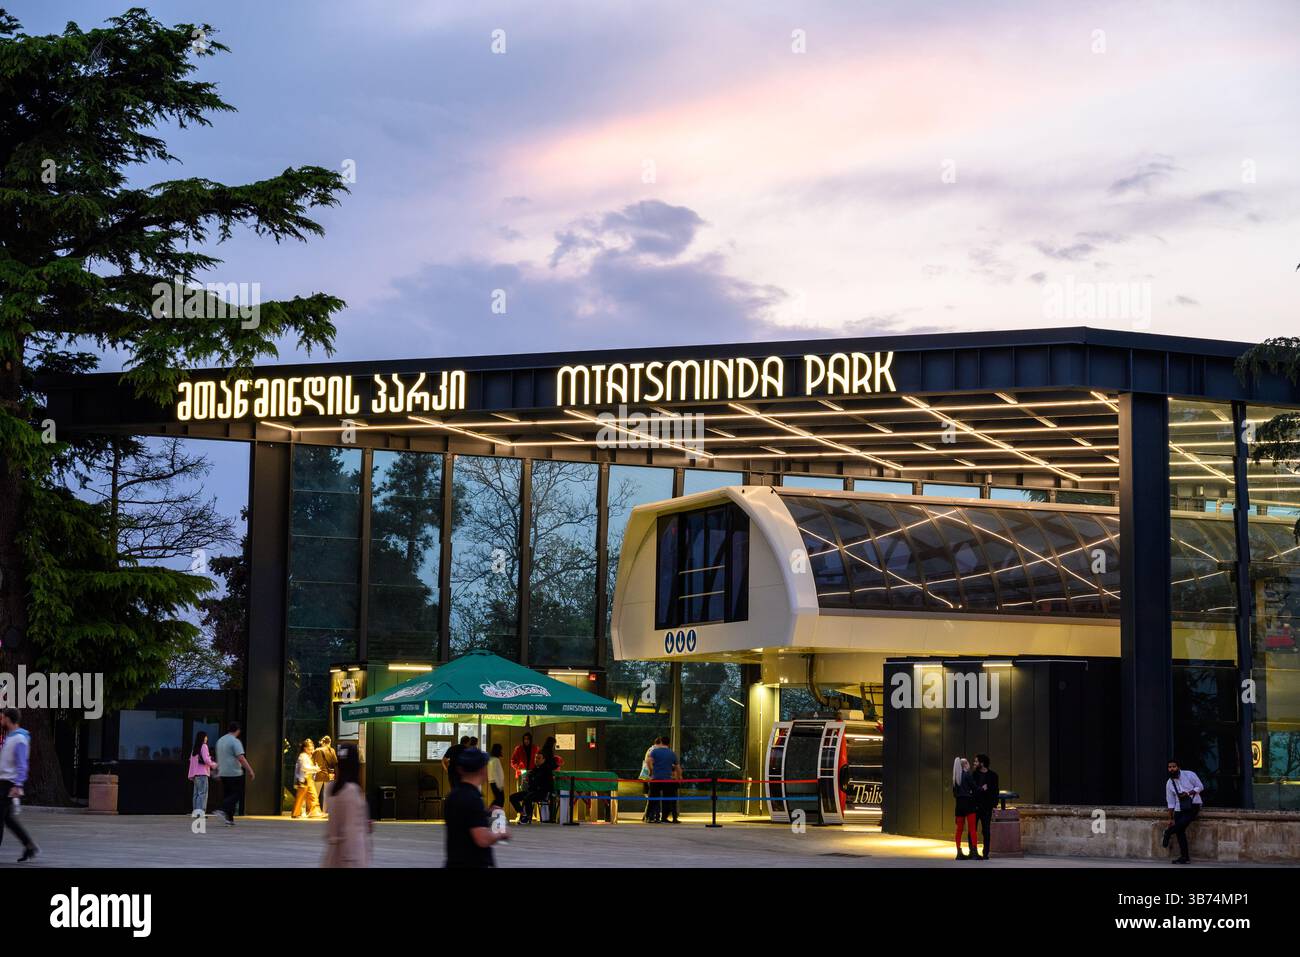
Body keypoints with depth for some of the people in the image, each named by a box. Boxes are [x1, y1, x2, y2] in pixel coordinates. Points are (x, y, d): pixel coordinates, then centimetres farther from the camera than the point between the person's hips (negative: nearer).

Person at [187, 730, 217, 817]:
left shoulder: (194, 748, 15)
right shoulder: (204, 746, -6)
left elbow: (191, 760, 15)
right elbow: (206, 759, -13)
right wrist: (213, 764, 5)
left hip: (195, 773, 7)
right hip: (202, 773, -7)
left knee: (196, 793, 9)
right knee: (203, 793, -12)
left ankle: (195, 810, 7)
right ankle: (200, 809, -24)